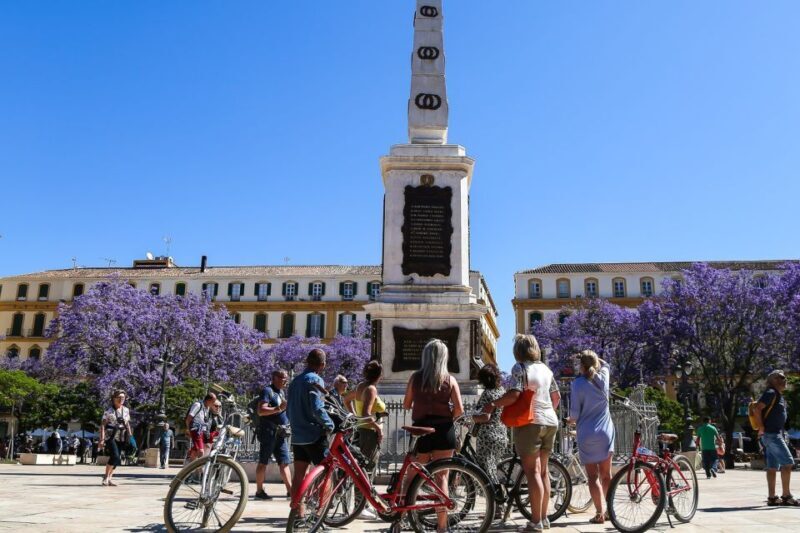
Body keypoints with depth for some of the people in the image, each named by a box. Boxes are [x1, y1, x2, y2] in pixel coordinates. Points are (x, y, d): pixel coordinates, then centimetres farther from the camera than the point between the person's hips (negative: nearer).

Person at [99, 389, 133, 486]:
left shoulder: (126, 410, 9)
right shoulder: (109, 411, -6)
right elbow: (102, 425, -9)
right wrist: (102, 439, -17)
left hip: (121, 437, 5)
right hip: (110, 436, -5)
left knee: (117, 459, 5)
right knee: (115, 456, -19)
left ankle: (109, 479, 17)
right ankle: (106, 477, -4)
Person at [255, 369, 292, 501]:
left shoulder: (280, 392, 19)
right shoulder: (268, 390, -8)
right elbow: (261, 410, -19)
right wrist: (279, 408, -26)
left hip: (280, 433, 9)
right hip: (269, 431, -8)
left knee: (284, 462, 5)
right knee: (263, 462, -2)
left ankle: (290, 489, 5)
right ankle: (259, 491, 4)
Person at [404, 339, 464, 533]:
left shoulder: (415, 377, 2)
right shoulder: (450, 379, 1)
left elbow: (406, 405, 7)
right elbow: (459, 409, -6)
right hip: (444, 430, 0)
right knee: (441, 476, 4)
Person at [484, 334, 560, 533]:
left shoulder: (520, 367, -10)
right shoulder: (545, 368, 13)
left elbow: (514, 394, -22)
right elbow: (556, 396, 19)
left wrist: (493, 405, -11)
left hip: (529, 422, -8)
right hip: (550, 422, 8)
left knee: (532, 471, -5)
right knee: (543, 471, 14)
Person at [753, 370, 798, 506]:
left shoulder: (779, 396, 19)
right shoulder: (771, 393, -11)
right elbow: (757, 408, -22)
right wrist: (761, 428, -20)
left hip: (775, 434, 10)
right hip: (771, 434, -10)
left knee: (773, 466, 7)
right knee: (788, 463, -10)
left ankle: (772, 497, 8)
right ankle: (786, 495, -7)